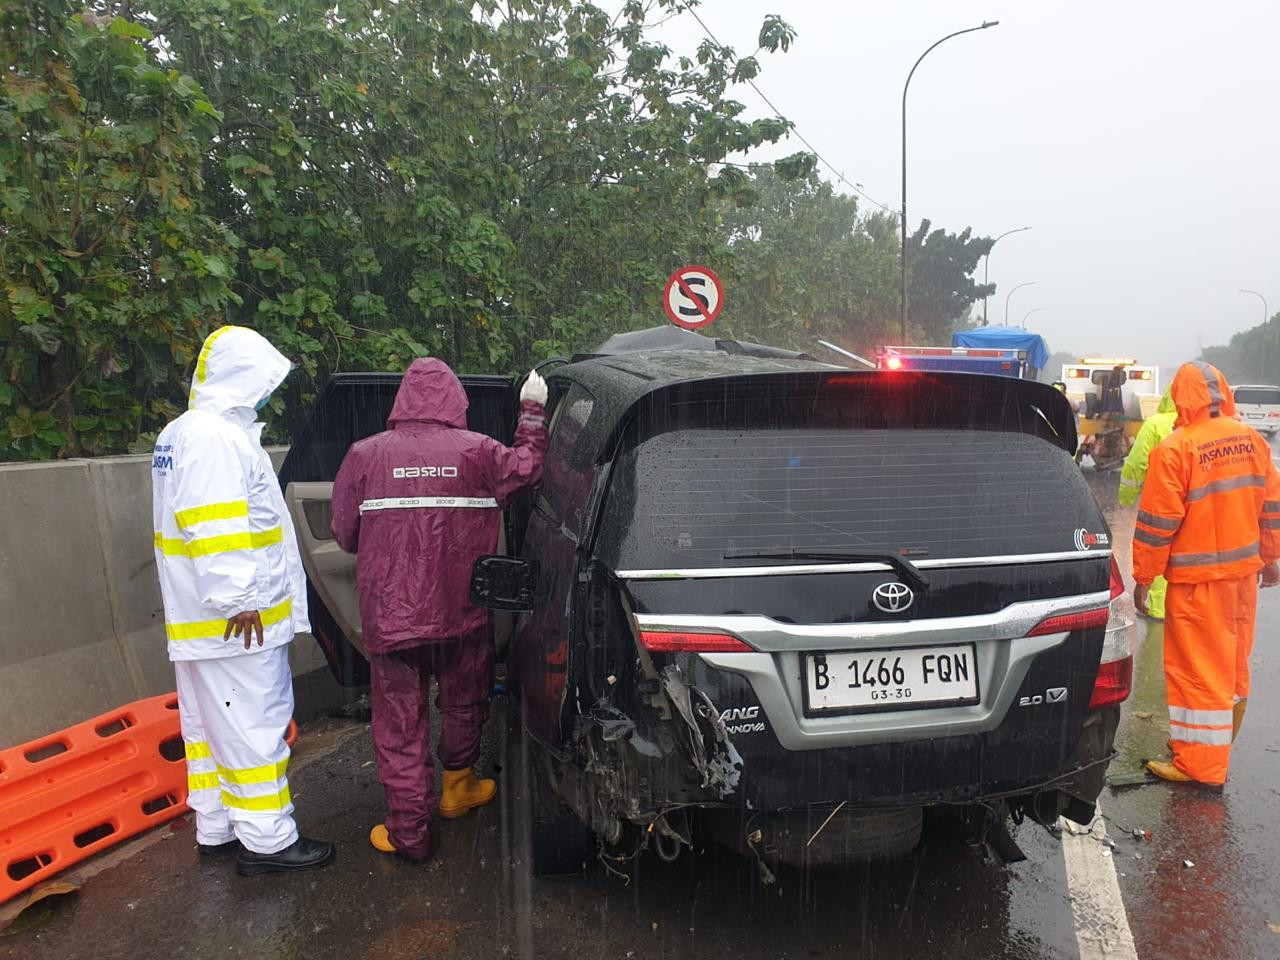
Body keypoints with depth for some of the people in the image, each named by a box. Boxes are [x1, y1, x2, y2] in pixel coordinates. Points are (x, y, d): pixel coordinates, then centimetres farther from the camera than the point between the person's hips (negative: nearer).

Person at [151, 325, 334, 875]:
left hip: (198, 618, 11)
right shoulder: (218, 437, -18)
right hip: (233, 619, -11)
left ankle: (215, 829, 30)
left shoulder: (180, 433, 16)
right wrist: (237, 598, -23)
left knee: (210, 724, 17)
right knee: (253, 725, -2)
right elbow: (214, 527, -25)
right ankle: (266, 841, 7)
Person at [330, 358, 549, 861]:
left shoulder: (365, 455, -5)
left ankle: (408, 832, 17)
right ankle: (457, 788, 43)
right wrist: (532, 412, 20)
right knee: (463, 706, 24)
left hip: (390, 618, -1)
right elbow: (528, 467, 10)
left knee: (400, 726, 10)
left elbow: (344, 533, 3)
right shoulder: (479, 452, -7)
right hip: (463, 615, 1)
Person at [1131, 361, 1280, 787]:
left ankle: (1200, 763, 11)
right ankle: (1220, 743, 36)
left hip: (1198, 580, -7)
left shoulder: (1174, 449, -18)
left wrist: (1143, 578, -7)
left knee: (1199, 668, 2)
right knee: (1232, 663, 19)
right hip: (1244, 573, 7)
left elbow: (1157, 523, -16)